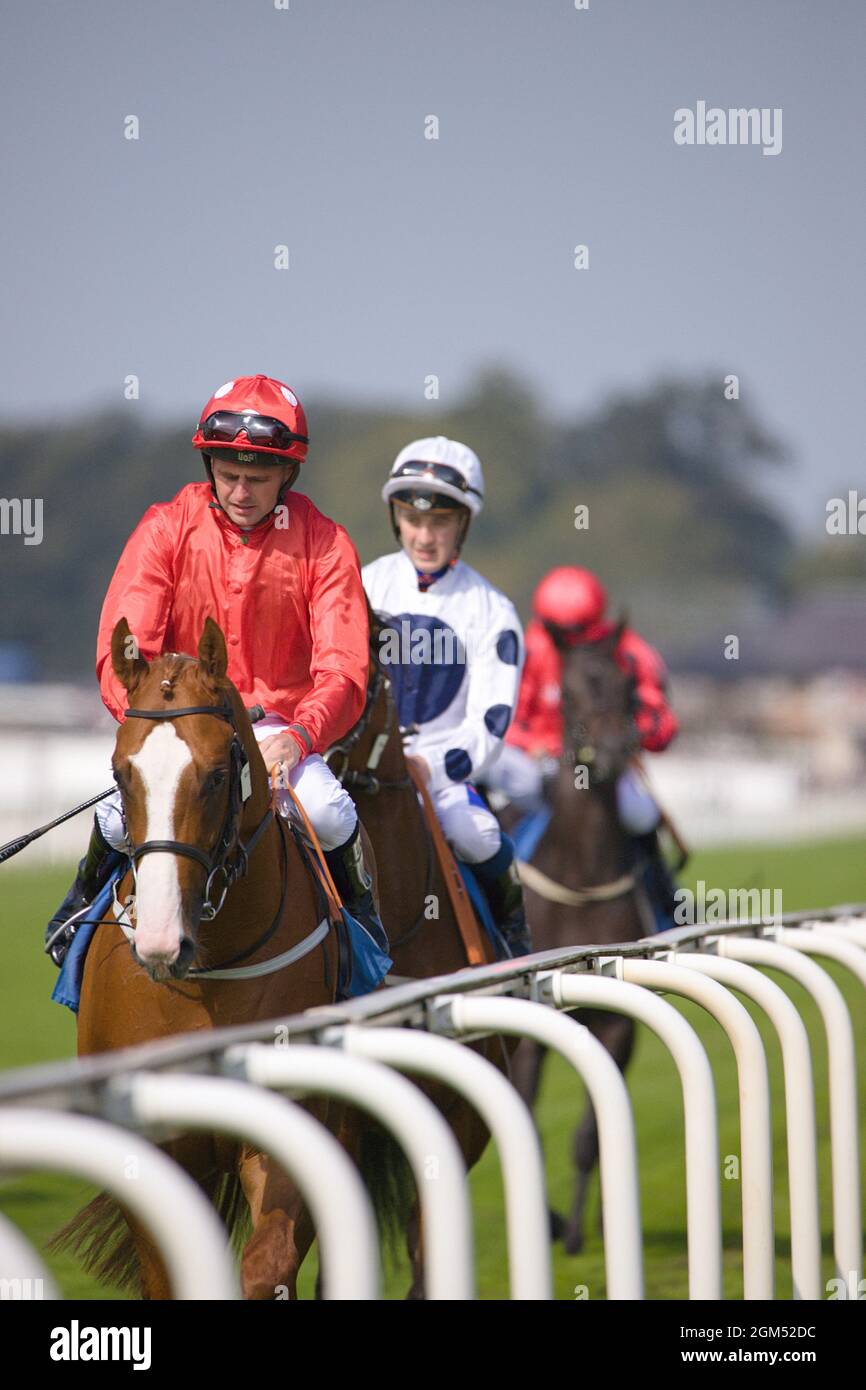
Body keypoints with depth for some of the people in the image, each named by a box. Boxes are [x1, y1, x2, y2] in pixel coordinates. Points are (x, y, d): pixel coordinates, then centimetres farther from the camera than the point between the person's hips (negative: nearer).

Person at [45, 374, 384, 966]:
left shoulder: (324, 544, -5)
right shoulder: (167, 530, -5)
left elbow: (343, 670, -13)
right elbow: (121, 654, -10)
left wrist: (299, 736, -33)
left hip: (280, 729, 0)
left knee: (328, 812, -29)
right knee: (122, 818, -27)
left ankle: (356, 902, 7)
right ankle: (88, 895, 10)